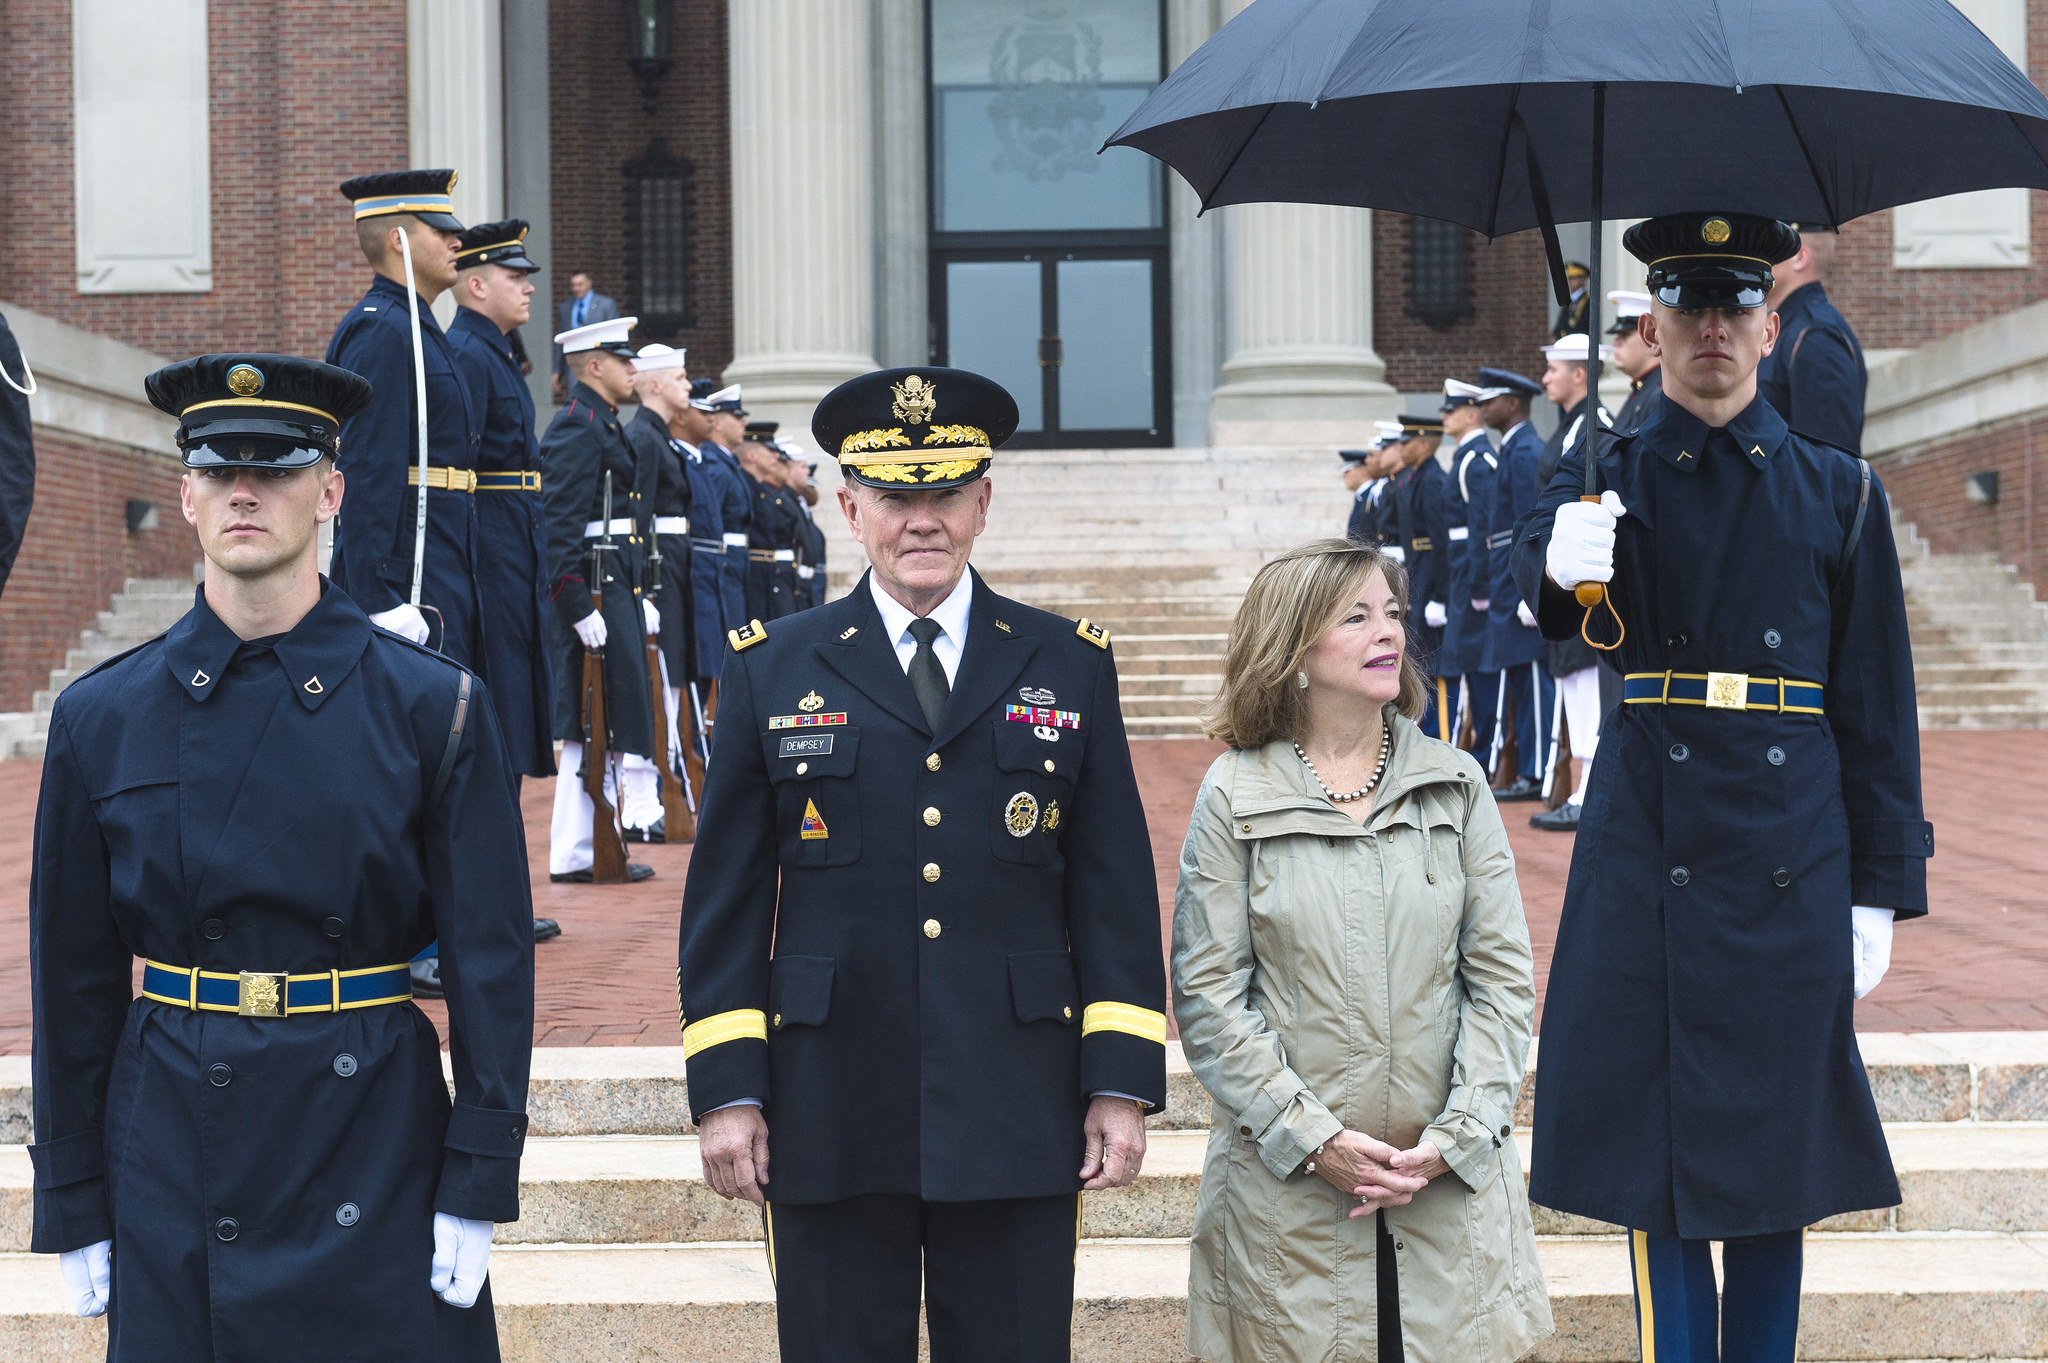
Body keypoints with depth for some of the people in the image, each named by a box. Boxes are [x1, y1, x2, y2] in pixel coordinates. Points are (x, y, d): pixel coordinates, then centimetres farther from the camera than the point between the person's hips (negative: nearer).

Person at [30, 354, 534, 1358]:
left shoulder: (434, 705, -3)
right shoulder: (101, 717, 2)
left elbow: (490, 958, -3)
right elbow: (75, 974, 6)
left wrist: (476, 1191, -7)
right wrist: (75, 1210, 5)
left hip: (377, 1141, -1)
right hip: (171, 1153, 1)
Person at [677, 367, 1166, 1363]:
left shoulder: (1069, 665, 7)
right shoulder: (772, 671, 5)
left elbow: (1116, 892, 5)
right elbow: (726, 899, 5)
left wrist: (1122, 1084, -1)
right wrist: (725, 1088, -2)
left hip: (1019, 1122, 1)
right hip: (830, 1122, 0)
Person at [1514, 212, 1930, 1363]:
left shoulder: (1839, 491, 8)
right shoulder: (1605, 483, 7)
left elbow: (1878, 705, 7)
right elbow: (1538, 555, -16)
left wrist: (1880, 891, 2)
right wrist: (1563, 567, -40)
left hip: (1792, 861, 1)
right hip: (1650, 856, -1)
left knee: (1776, 1140, 5)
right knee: (1659, 1146, 1)